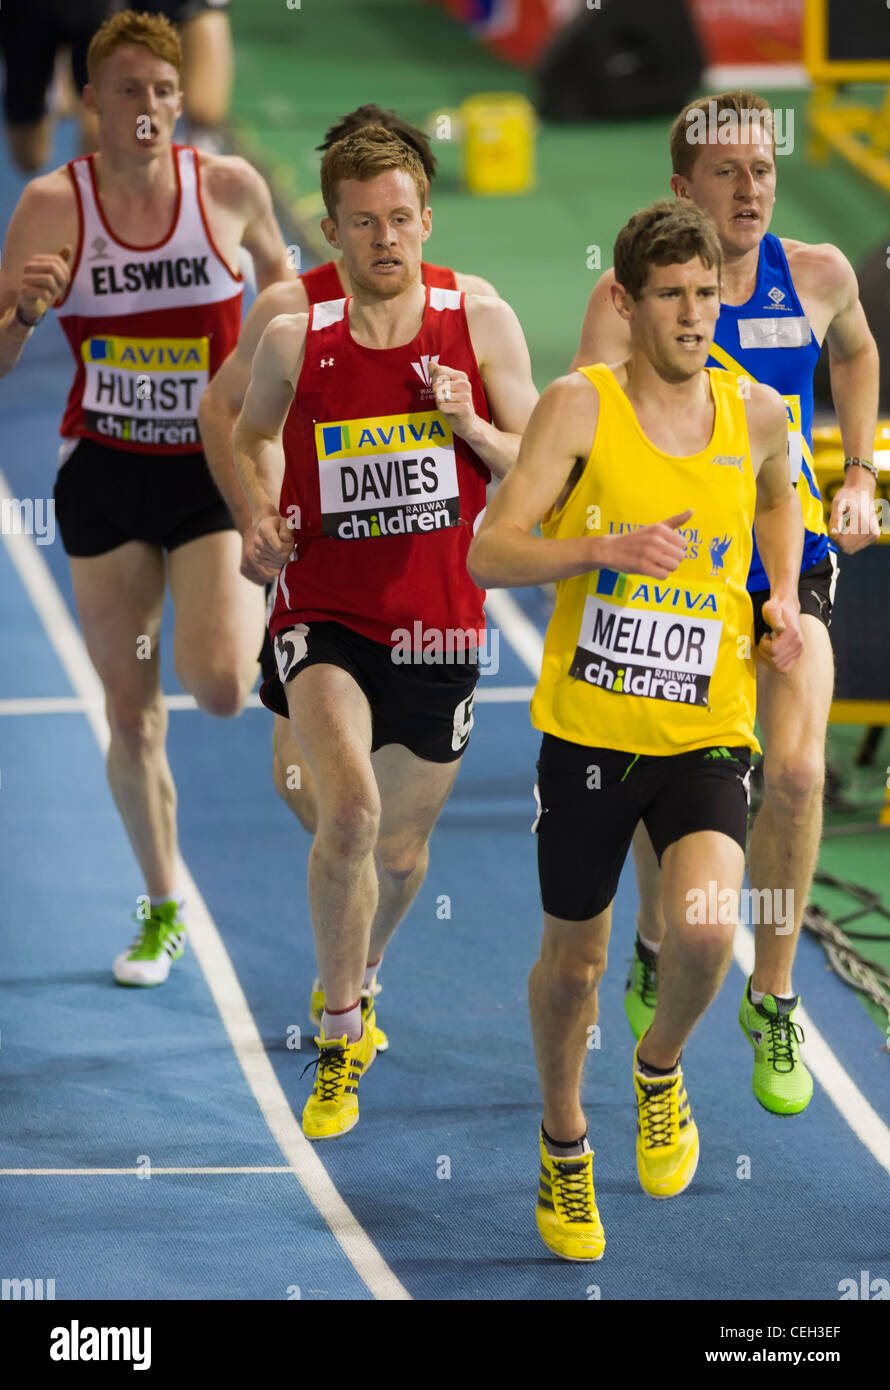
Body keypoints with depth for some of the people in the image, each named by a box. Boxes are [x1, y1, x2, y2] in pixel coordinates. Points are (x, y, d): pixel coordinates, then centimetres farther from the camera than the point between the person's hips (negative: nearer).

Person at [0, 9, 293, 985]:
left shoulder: (229, 187, -7)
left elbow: (279, 272, 14)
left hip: (214, 468, -1)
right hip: (104, 472, 1)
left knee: (220, 685, -20)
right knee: (132, 715, 7)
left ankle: (264, 611, 16)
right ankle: (162, 912, 25)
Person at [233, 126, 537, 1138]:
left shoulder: (482, 326, -4)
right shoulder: (294, 342, -5)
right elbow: (251, 434, 16)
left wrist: (473, 427, -17)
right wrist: (261, 517, -2)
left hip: (437, 626, 2)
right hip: (323, 617, -2)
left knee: (401, 842, 16)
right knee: (349, 808, -25)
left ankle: (355, 977, 50)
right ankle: (340, 1038, -8)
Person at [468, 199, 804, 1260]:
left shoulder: (757, 415, 3)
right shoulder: (580, 405, -8)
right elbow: (489, 554, -12)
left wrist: (784, 597, 10)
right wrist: (609, 547, -27)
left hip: (708, 734, 1)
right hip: (589, 728, -1)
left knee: (705, 929, -23)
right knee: (574, 955, 12)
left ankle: (660, 1068, 11)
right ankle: (563, 1139, 40)